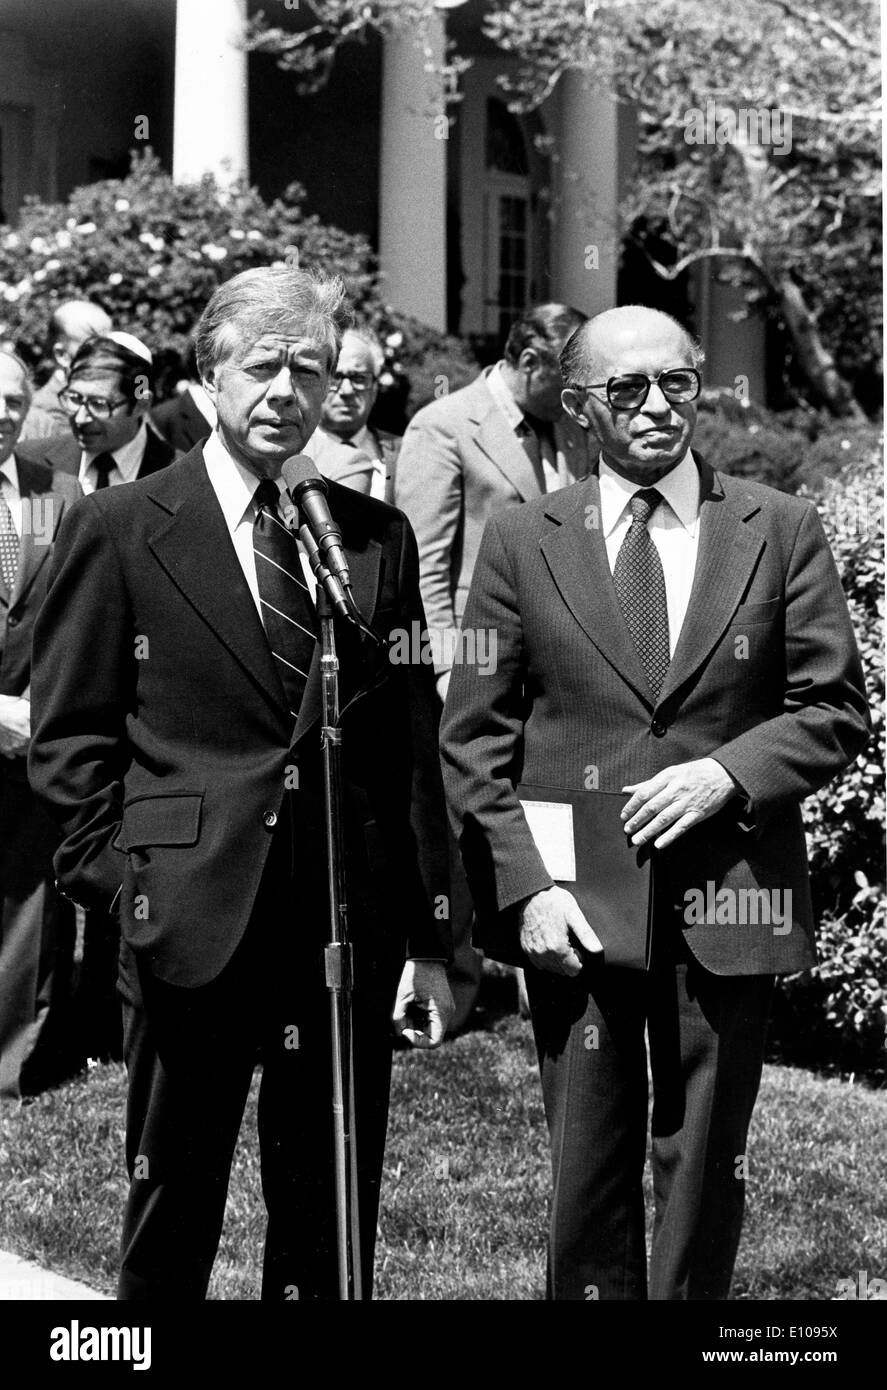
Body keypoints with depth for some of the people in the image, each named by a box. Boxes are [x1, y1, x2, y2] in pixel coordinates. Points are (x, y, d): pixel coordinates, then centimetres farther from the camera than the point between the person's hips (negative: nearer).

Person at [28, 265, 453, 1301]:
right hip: (190, 927, -3)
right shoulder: (119, 531, 0)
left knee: (332, 1221, 11)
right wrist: (121, 880, -7)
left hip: (352, 932, 3)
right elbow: (70, 737, 1)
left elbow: (413, 747, 10)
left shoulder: (378, 537, 9)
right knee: (170, 1214, 8)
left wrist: (429, 938, 8)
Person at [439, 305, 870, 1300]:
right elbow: (473, 740, 3)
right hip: (573, 901, 0)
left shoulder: (781, 531, 3)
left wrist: (728, 772, -12)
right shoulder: (522, 543, 3)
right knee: (586, 1172, 7)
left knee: (706, 1171, 10)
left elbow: (835, 711, 5)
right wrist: (525, 884, -8)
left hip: (727, 896, 0)